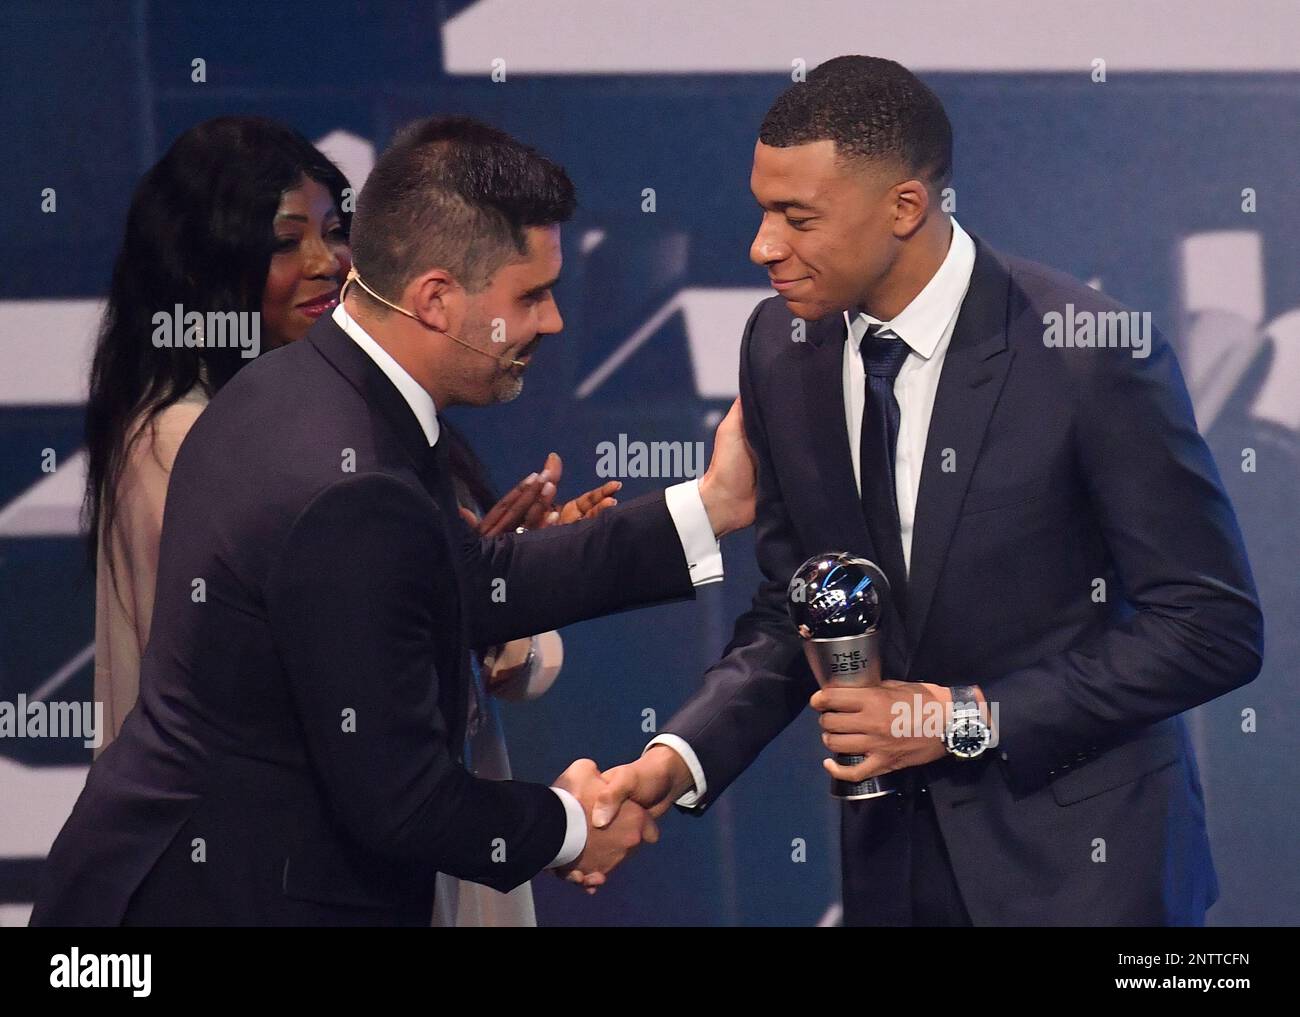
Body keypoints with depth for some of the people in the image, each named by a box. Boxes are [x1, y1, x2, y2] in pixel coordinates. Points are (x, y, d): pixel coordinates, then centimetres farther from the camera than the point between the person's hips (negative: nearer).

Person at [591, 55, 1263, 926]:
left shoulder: (1096, 356, -19)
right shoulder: (781, 348, -2)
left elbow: (1217, 628, -15)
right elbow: (792, 614, 6)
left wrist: (968, 718, -18)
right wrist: (682, 759, -11)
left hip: (1075, 855, -5)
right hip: (895, 853, 5)